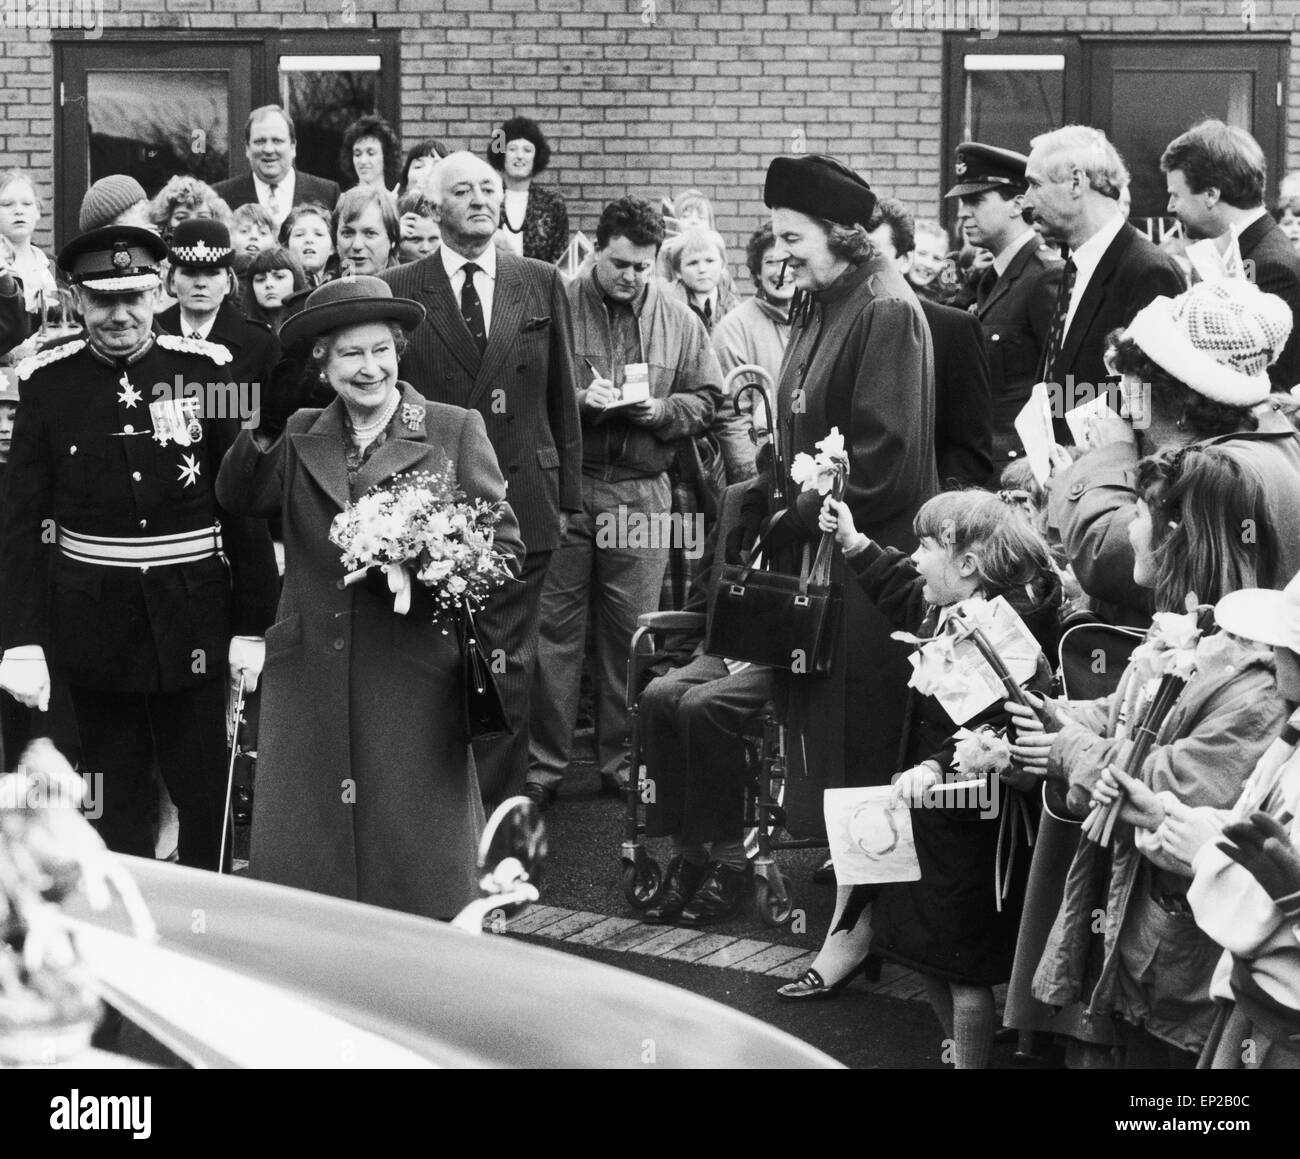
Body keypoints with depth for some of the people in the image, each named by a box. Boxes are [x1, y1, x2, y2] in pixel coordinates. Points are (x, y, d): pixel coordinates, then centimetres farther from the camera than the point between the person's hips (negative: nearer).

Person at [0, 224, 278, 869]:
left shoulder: (204, 369, -3)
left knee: (207, 794, 6)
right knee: (116, 800, 11)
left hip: (191, 615, 0)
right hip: (92, 617, 1)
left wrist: (251, 626, -2)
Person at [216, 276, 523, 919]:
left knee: (420, 864, 1)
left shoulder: (455, 431, 3)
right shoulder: (300, 437, 12)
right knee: (300, 860, 4)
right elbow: (237, 498, -3)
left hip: (414, 686, -3)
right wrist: (265, 427, -18)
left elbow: (502, 545, 3)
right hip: (309, 683, 3)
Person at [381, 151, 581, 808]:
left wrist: (566, 496, 6)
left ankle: (498, 810, 12)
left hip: (521, 503, 1)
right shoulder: (398, 291, 2)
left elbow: (563, 398, 9)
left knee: (509, 666, 4)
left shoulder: (541, 284, 7)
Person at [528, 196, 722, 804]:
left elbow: (706, 398, 11)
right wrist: (580, 400, -15)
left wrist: (661, 410, -7)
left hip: (641, 491, 2)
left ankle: (624, 760, 16)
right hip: (562, 485, -2)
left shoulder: (677, 319, 9)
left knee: (631, 630, 5)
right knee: (554, 625, 0)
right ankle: (543, 763, 8)